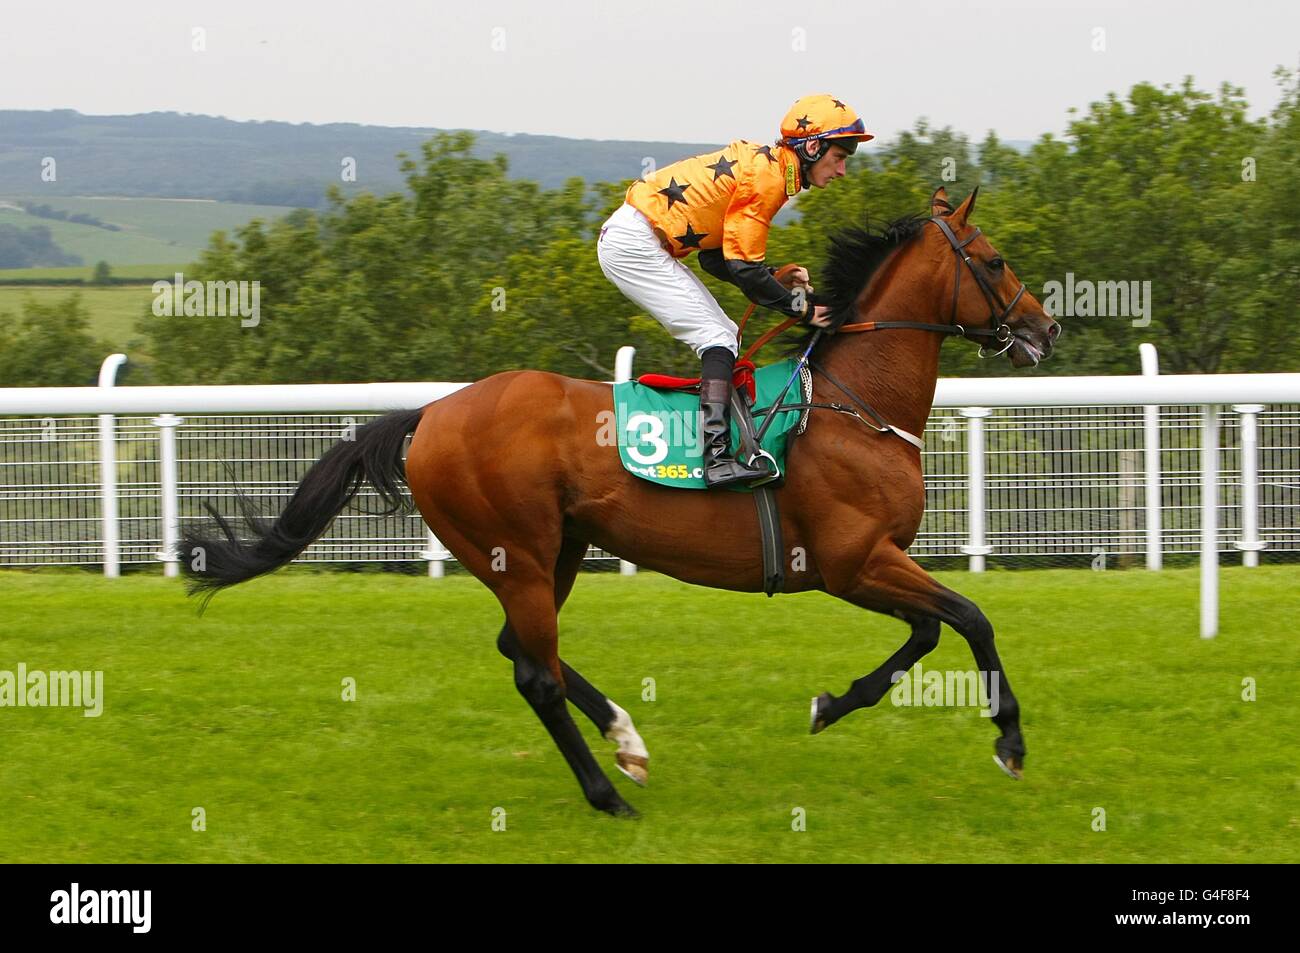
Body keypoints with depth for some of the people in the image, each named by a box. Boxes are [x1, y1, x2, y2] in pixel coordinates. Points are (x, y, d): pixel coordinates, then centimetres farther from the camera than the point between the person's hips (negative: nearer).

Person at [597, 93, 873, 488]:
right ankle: (717, 458, -25)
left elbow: (718, 258, 15)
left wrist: (777, 278, 5)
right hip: (633, 244, -10)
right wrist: (800, 306, -7)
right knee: (718, 339, -14)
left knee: (726, 335, 12)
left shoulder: (762, 164, 14)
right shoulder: (767, 177, -16)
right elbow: (743, 269, -17)